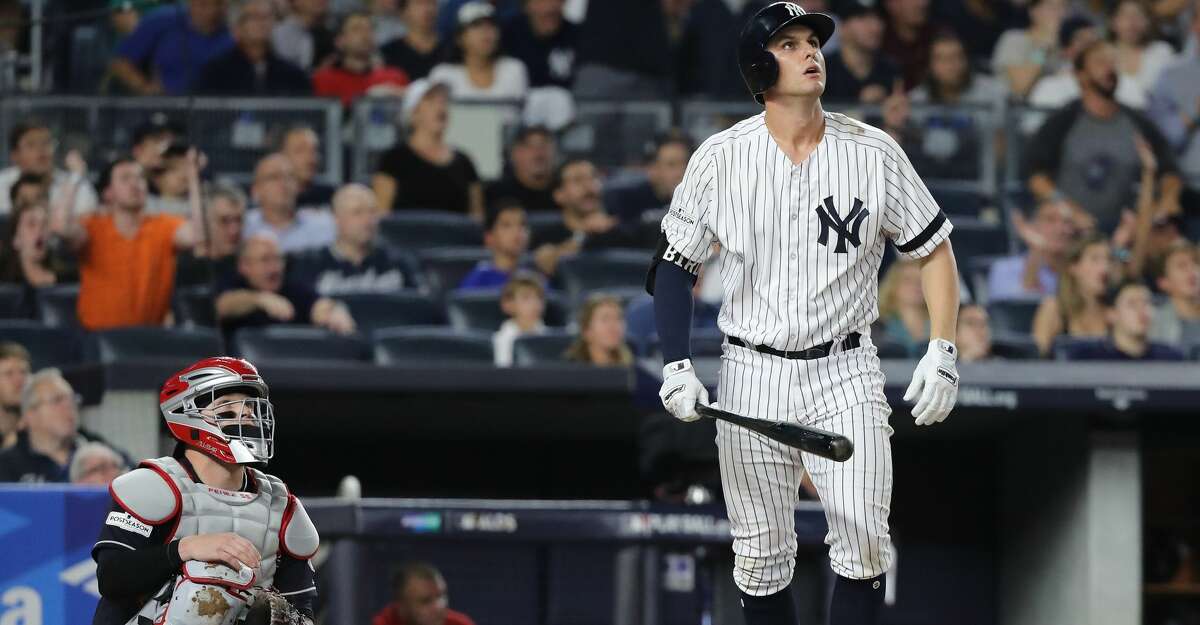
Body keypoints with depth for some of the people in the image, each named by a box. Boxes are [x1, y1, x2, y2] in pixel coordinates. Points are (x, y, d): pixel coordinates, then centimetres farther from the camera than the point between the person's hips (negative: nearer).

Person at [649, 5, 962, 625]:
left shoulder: (874, 152, -2)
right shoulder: (721, 158, -3)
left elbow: (934, 248, 6)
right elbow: (673, 265, 4)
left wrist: (941, 352, -4)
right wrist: (676, 366, -8)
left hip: (845, 373, -1)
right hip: (752, 376, 1)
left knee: (863, 538, -15)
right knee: (760, 558, 5)